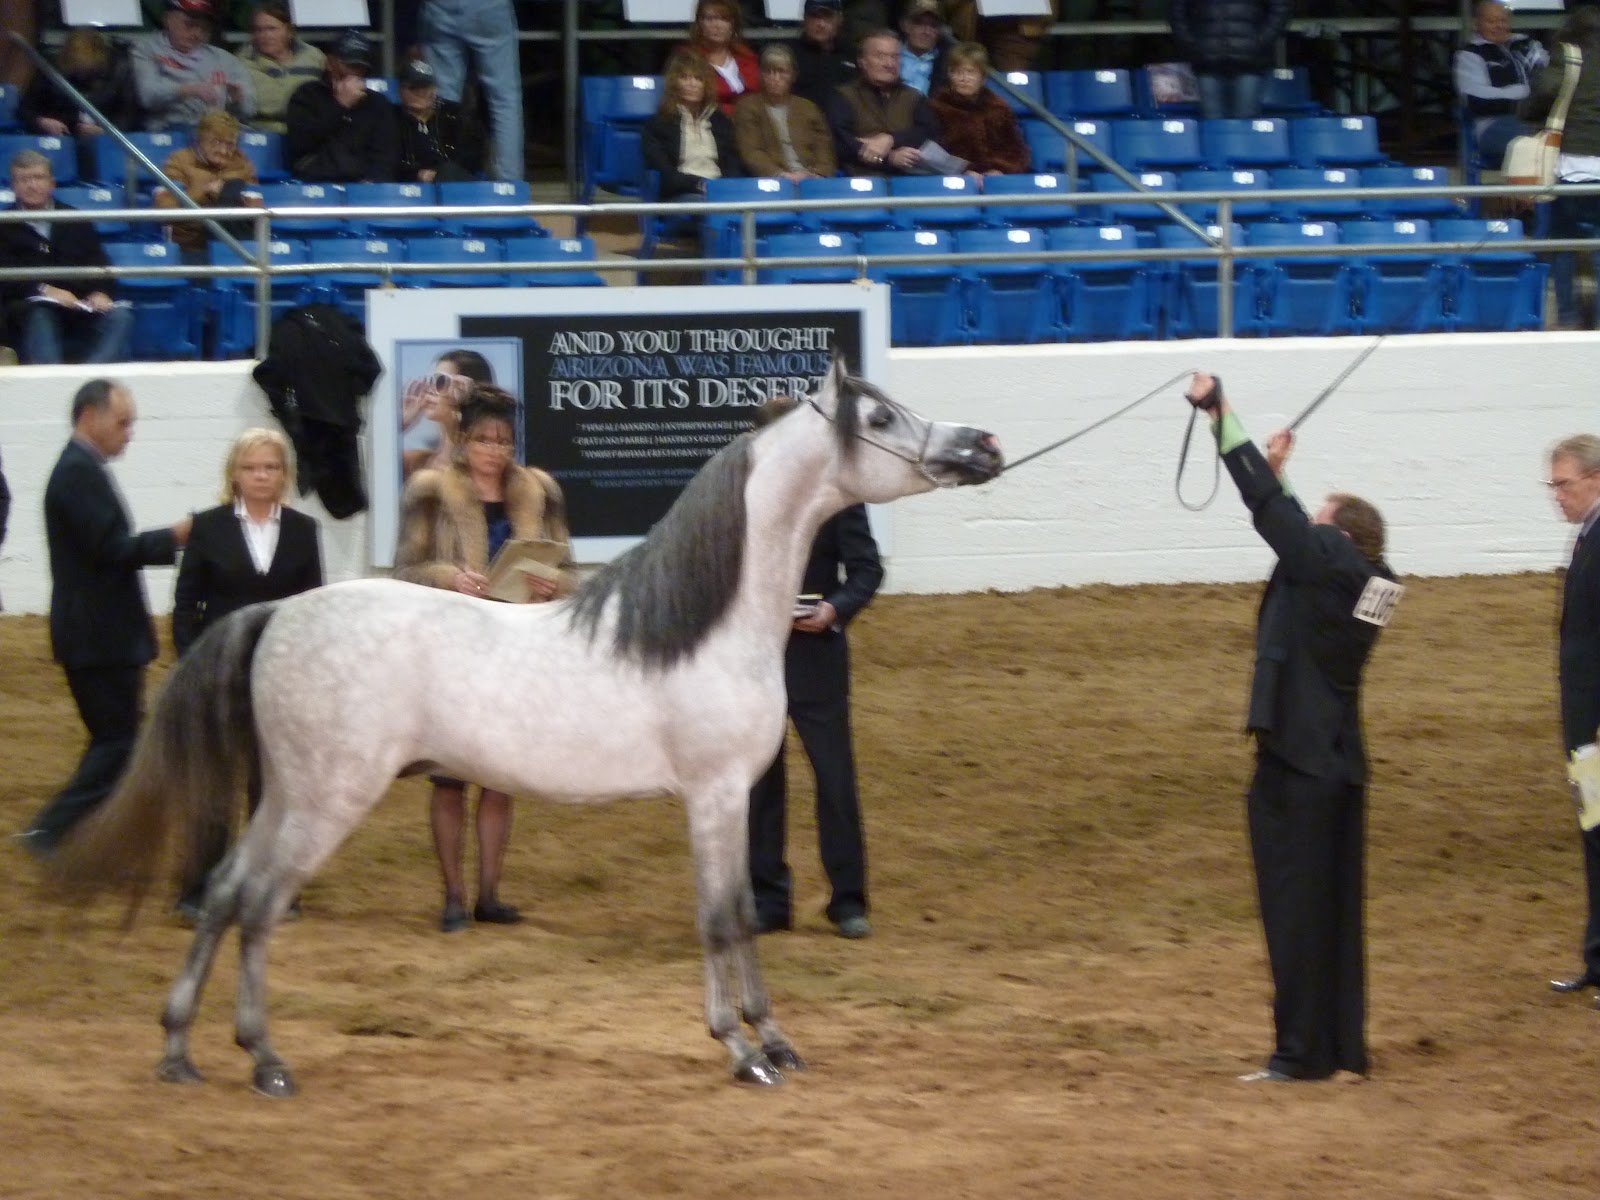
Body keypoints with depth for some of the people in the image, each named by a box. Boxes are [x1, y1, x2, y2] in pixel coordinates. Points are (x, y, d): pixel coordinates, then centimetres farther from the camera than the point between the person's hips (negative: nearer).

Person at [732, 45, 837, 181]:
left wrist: (818, 174, -9)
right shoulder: (747, 107, 10)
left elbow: (823, 149, 12)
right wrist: (781, 175, -17)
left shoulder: (808, 108, 20)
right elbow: (750, 153, -2)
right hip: (771, 183, -3)